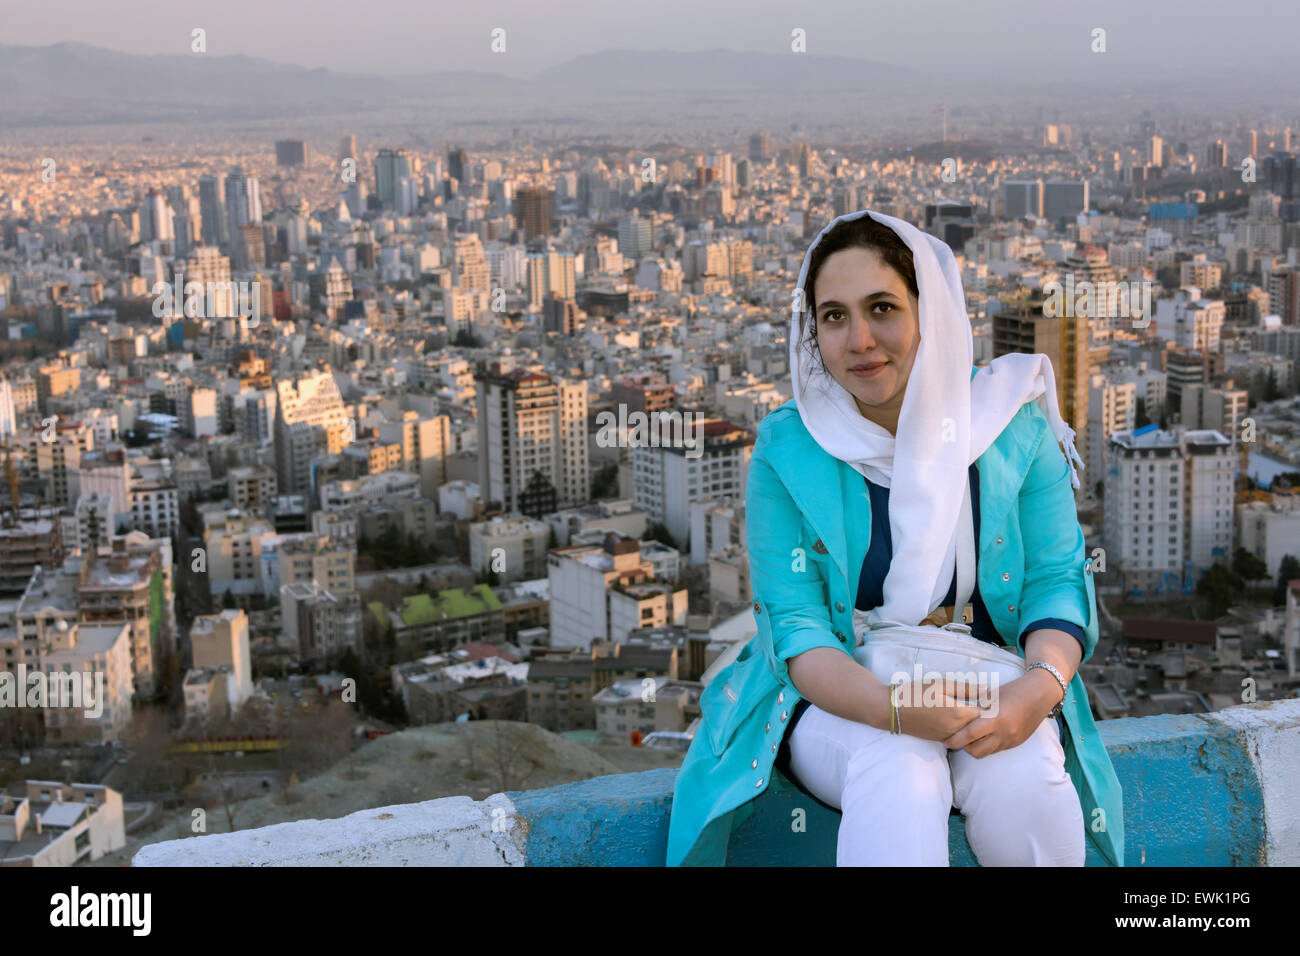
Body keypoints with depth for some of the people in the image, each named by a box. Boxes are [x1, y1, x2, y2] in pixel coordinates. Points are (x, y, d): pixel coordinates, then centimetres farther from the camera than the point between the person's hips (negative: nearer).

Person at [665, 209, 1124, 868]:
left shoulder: (1015, 427, -1)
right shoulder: (787, 448, -4)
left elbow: (1058, 581, -1)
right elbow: (794, 623, -9)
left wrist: (1042, 683, -24)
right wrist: (894, 708, -28)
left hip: (992, 692, 2)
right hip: (840, 697, -1)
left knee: (1026, 782, -29)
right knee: (900, 770, -34)